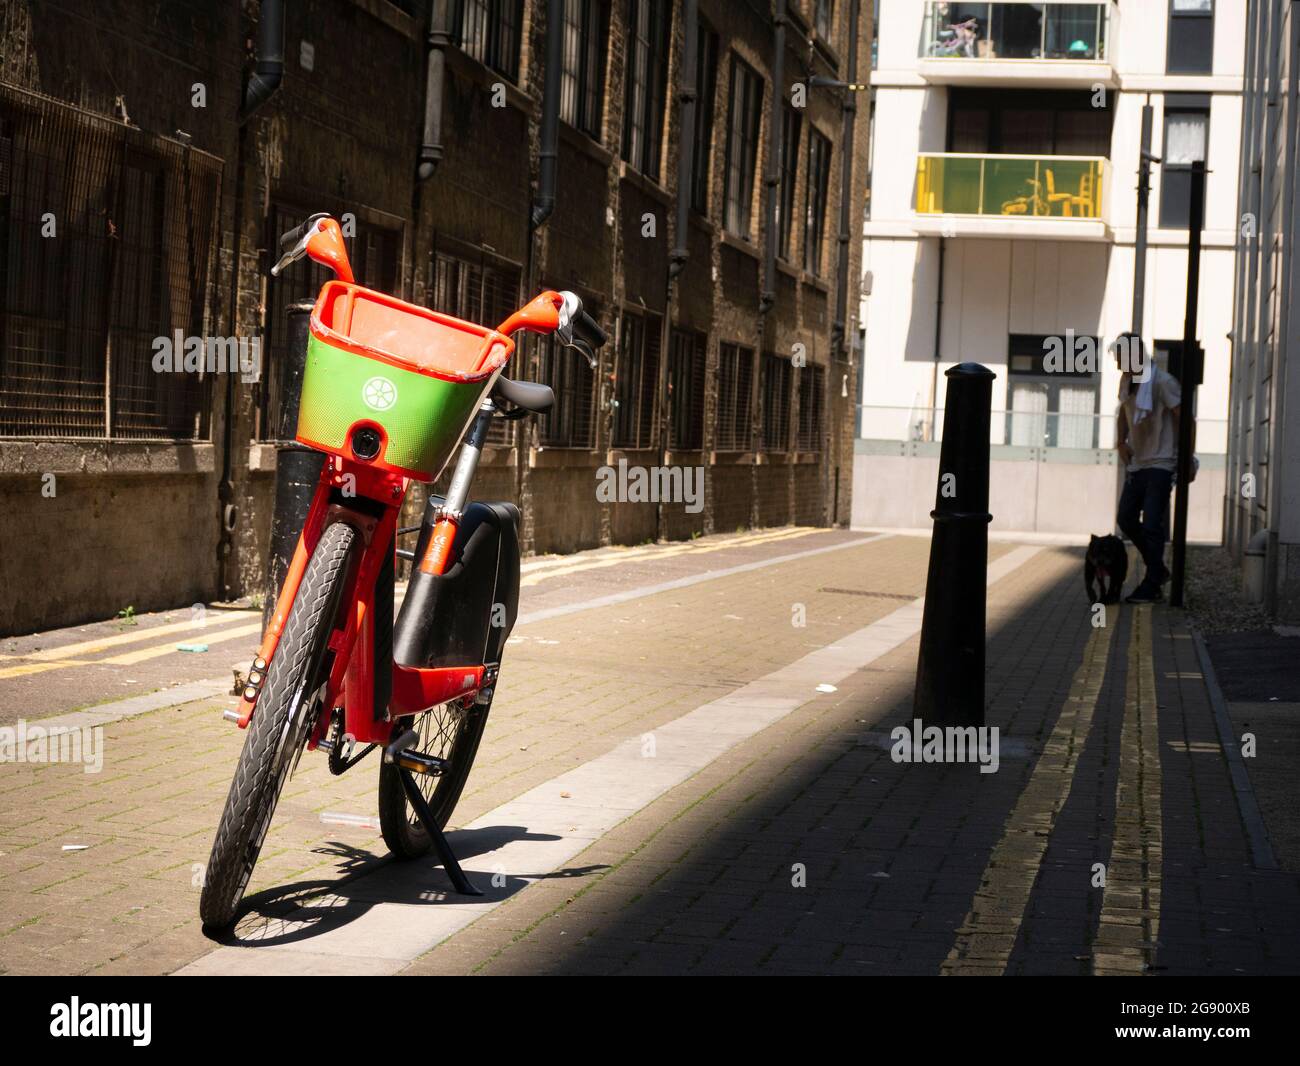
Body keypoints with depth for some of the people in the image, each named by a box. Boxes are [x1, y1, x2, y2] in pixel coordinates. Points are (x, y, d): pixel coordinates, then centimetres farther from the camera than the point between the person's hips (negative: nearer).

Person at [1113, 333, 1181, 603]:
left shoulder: (1162, 382, -15)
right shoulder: (1126, 381, 9)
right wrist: (1121, 442, 12)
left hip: (1160, 464, -9)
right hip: (1136, 464, 9)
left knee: (1151, 525, -10)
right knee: (1126, 518, 11)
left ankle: (1152, 587, -4)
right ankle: (1157, 569, 27)